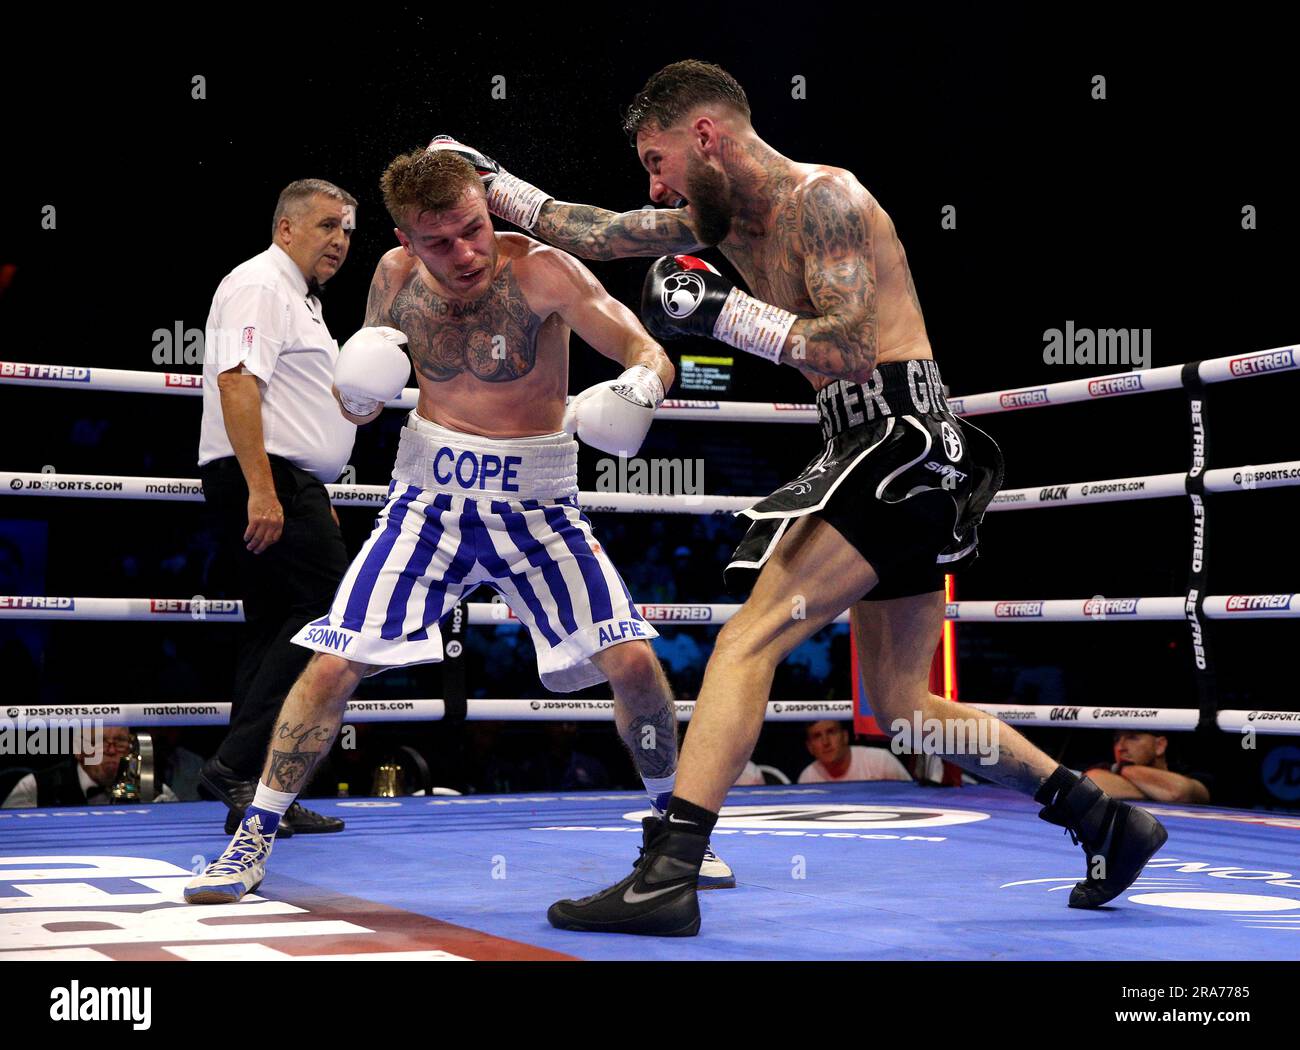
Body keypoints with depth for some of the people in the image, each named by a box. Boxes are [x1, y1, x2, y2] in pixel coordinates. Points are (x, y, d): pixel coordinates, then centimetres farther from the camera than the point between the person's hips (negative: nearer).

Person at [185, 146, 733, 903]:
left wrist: (639, 386, -45)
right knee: (332, 665, -7)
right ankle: (254, 840, 9)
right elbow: (360, 406, 7)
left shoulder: (540, 271, -17)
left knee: (633, 662, -11)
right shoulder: (396, 276, -4)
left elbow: (648, 353, -21)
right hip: (432, 494, 2)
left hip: (536, 503, -2)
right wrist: (358, 392, -18)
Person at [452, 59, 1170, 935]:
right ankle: (1106, 819, 20)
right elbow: (598, 236, 24)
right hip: (887, 456, 10)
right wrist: (495, 189, 23)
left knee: (748, 639, -18)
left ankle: (667, 877, -24)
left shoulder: (824, 199, -10)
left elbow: (852, 348, -22)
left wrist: (721, 312, -20)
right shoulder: (724, 217, 16)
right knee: (900, 705, 14)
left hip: (900, 441, -10)